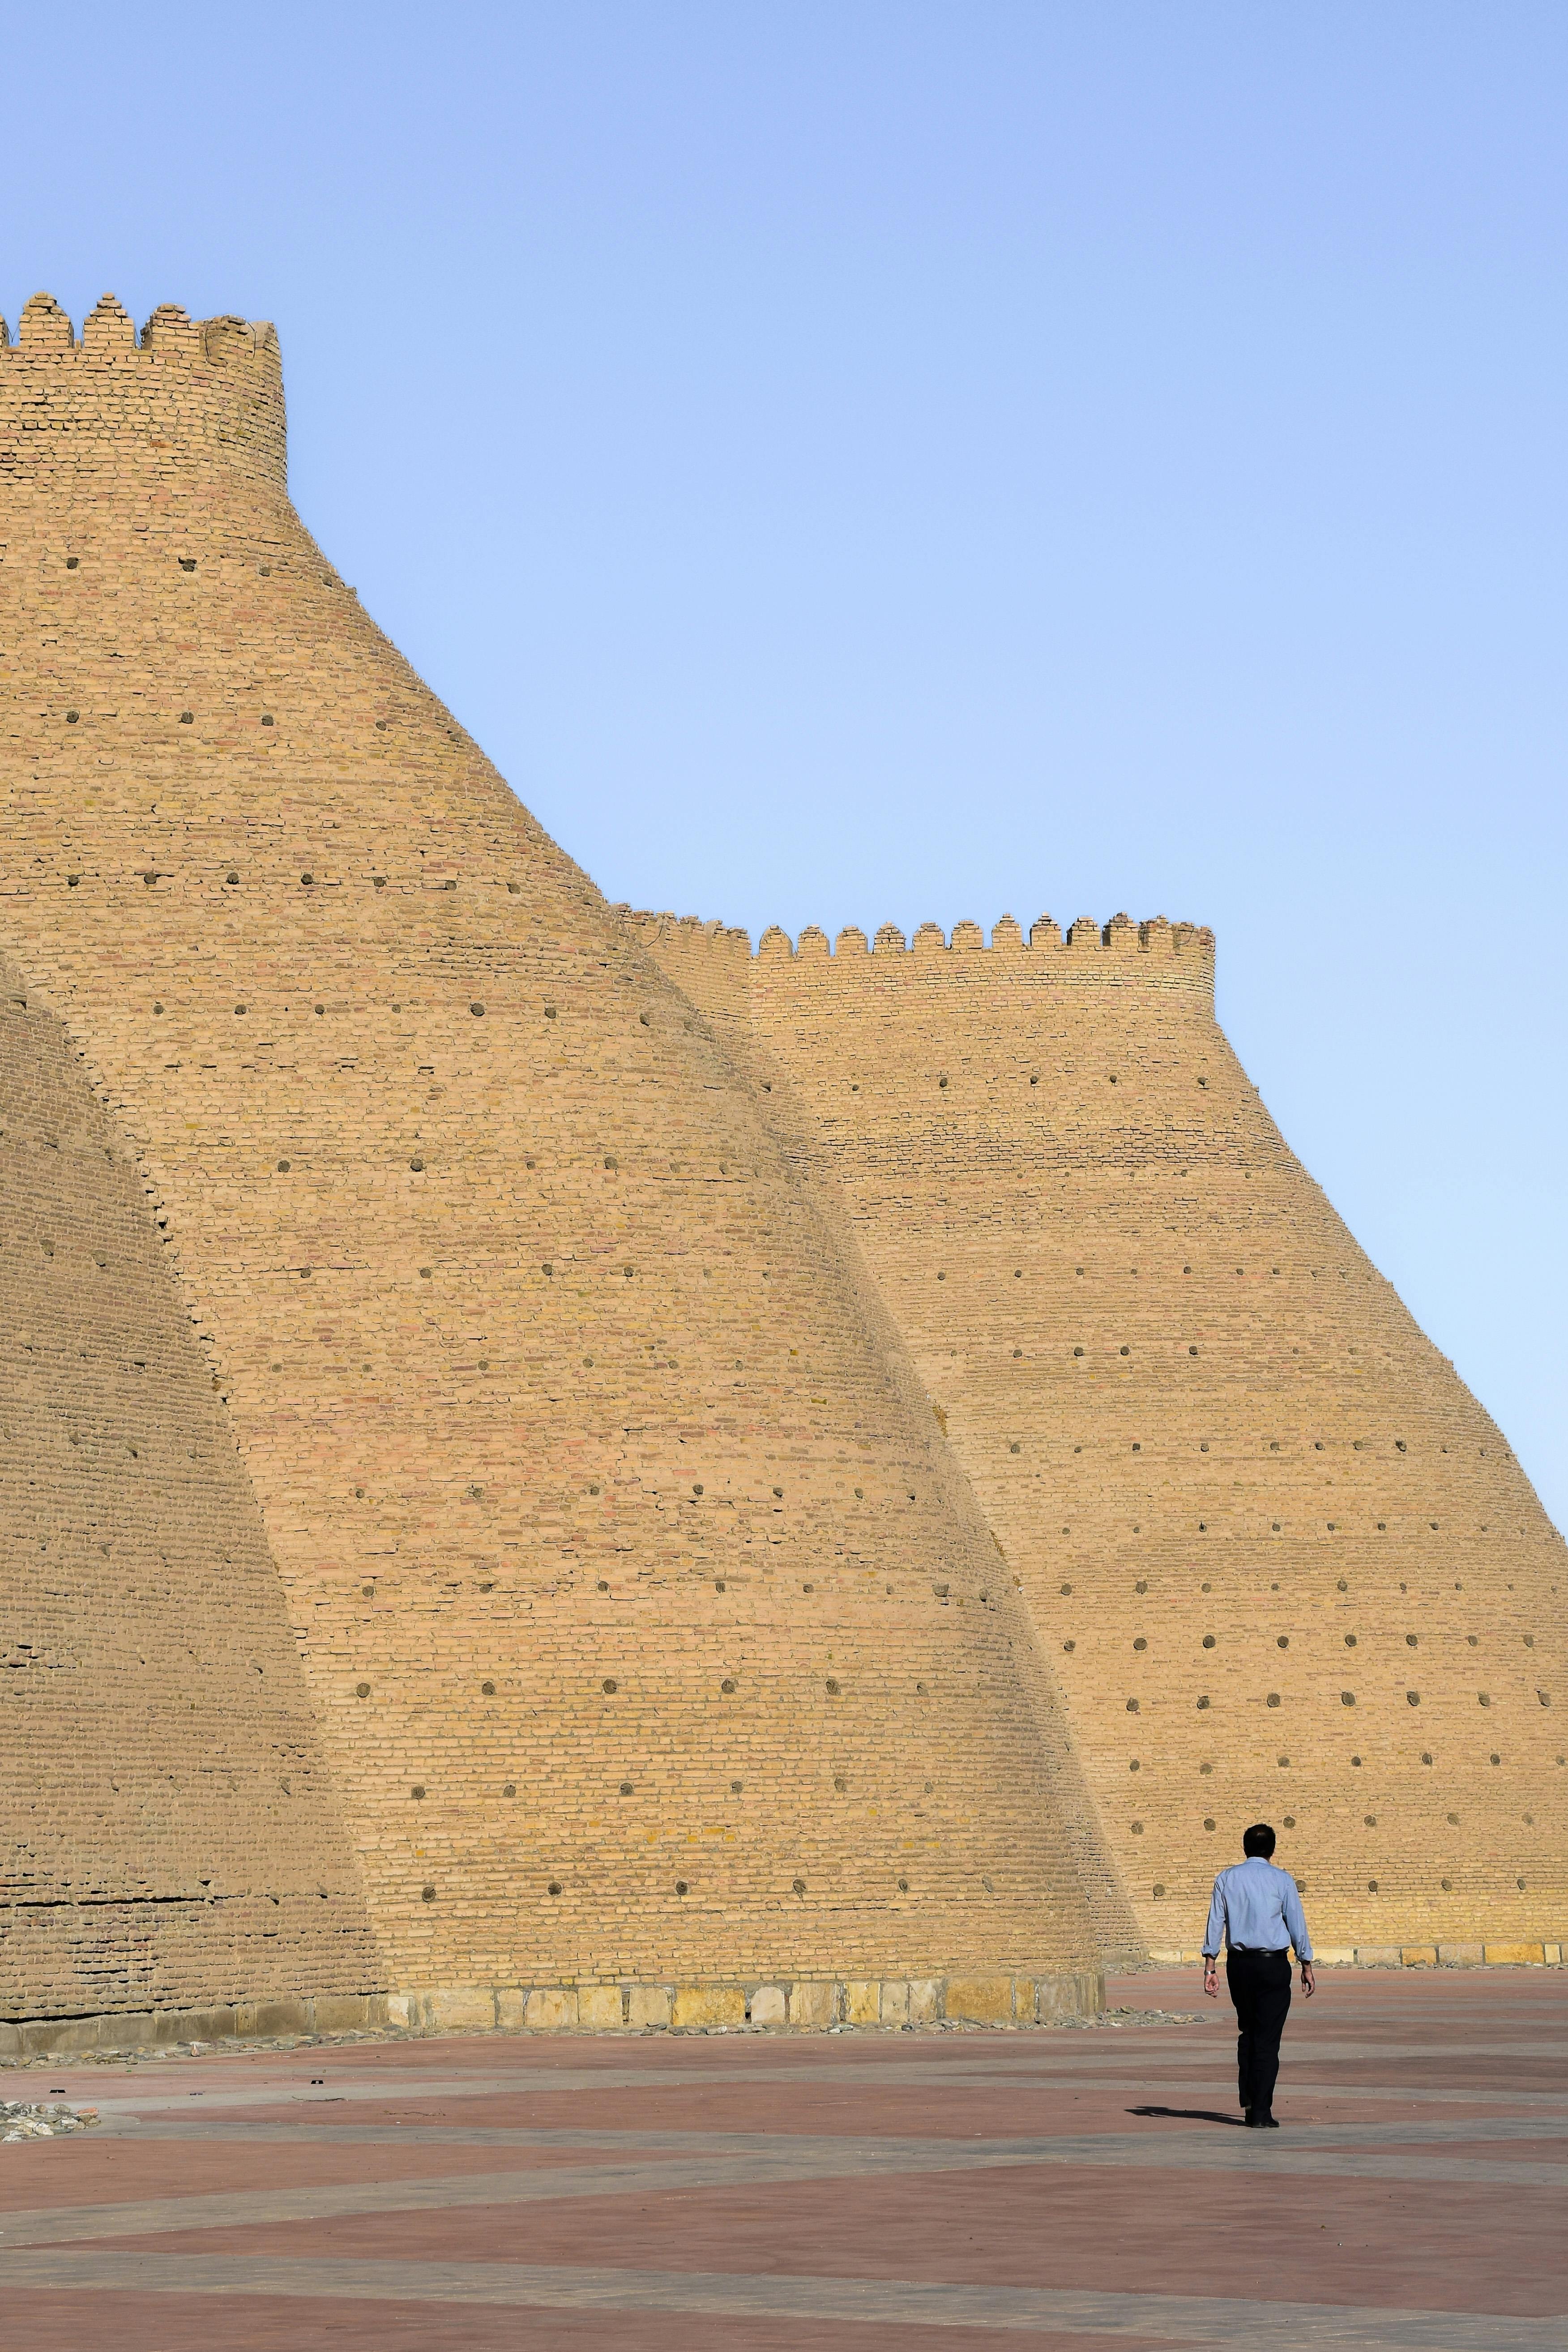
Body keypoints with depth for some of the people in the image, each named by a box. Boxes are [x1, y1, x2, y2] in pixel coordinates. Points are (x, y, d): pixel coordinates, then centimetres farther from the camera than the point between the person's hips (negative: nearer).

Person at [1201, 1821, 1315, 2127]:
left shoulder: (1226, 1879, 4)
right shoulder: (1282, 1881, -3)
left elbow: (1215, 1924, 2)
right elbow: (1297, 1925, -1)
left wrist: (1210, 1967, 4)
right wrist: (1306, 1967, 7)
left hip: (1238, 1964, 3)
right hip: (1273, 1964, -3)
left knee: (1248, 2032, 21)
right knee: (1267, 2039, -1)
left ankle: (1249, 2101, 17)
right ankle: (1261, 2113, -4)